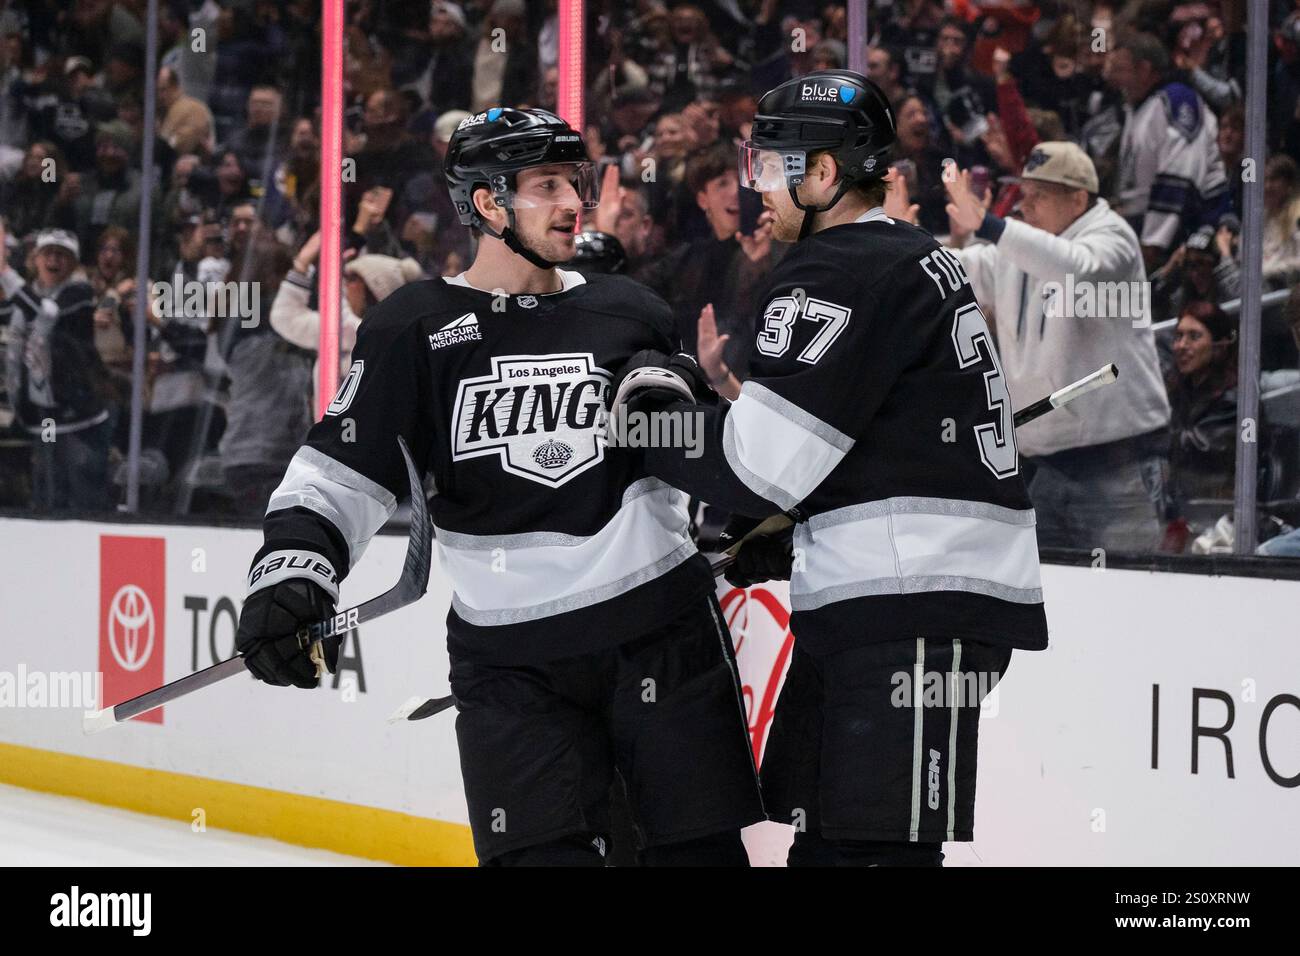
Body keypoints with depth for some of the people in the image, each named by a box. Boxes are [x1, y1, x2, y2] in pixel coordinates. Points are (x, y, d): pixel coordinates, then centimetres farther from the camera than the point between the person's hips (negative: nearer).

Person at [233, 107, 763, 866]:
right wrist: (290, 568, -15)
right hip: (510, 654, -2)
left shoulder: (631, 314, 9)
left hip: (662, 626, 2)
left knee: (700, 846, 1)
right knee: (543, 853, -8)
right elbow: (341, 471, -1)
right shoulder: (416, 330, 1)